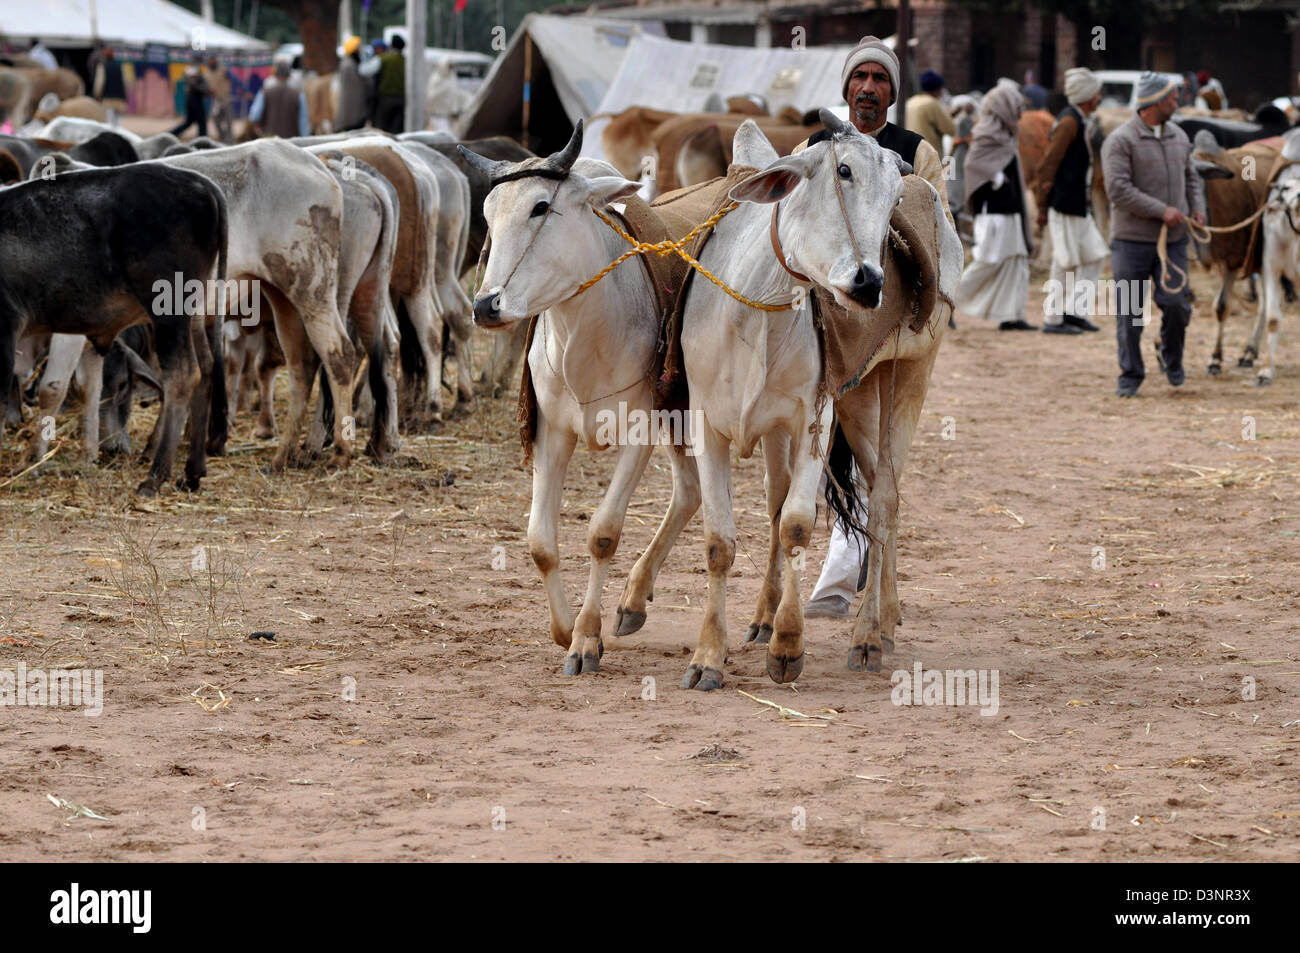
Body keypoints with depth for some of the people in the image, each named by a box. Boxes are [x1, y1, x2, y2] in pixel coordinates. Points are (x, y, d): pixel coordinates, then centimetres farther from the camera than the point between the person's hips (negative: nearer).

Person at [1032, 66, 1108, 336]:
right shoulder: (1069, 122, -15)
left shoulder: (1079, 121, 15)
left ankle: (1073, 312, 12)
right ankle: (1053, 319, 3)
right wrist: (1043, 204, -17)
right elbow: (1049, 163, -18)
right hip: (1064, 204, -10)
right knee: (1066, 263, -4)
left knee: (1094, 256, 10)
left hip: (1077, 205, 10)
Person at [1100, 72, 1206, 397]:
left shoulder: (1179, 137, 12)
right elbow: (1118, 189, -17)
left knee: (1176, 303, -4)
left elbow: (1191, 177, 23)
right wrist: (1161, 211, -18)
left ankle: (1172, 359, 23)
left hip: (1173, 239, 4)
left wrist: (1197, 208, 4)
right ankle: (1130, 376, 12)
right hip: (1132, 239, -4)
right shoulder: (1121, 141, -10)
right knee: (1130, 310, 1)